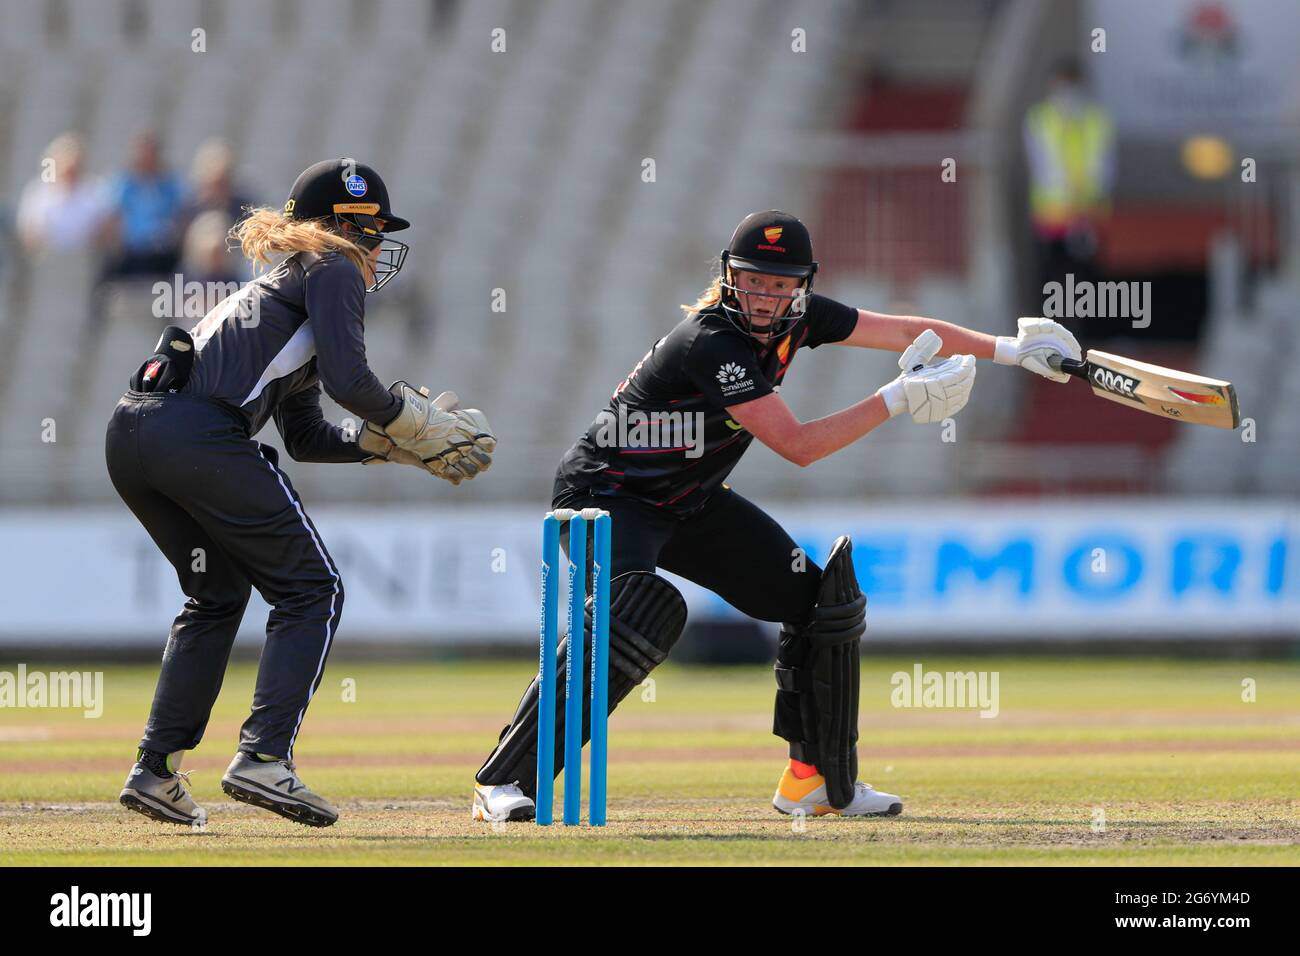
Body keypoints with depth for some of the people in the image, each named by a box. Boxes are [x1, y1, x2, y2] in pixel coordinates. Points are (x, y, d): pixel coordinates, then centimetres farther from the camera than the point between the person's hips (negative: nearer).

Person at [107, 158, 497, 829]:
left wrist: (391, 445, 28)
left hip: (130, 430, 9)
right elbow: (347, 379, -7)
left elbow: (306, 438, 33)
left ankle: (155, 771, 17)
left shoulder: (283, 282, 34)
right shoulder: (333, 269, 8)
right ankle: (264, 758, -12)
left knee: (217, 593, 25)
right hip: (198, 433, -9)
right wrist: (412, 425, 9)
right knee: (312, 590, 2)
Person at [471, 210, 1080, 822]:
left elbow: (904, 332, 4)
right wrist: (897, 399, -30)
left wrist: (1007, 349, 1)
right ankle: (503, 783, -35)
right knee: (641, 610, -35)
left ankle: (814, 782, 20)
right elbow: (796, 445, -32)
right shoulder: (712, 340, -31)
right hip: (606, 495, -9)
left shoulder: (796, 318, -7)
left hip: (690, 503, 9)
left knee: (820, 601, 7)